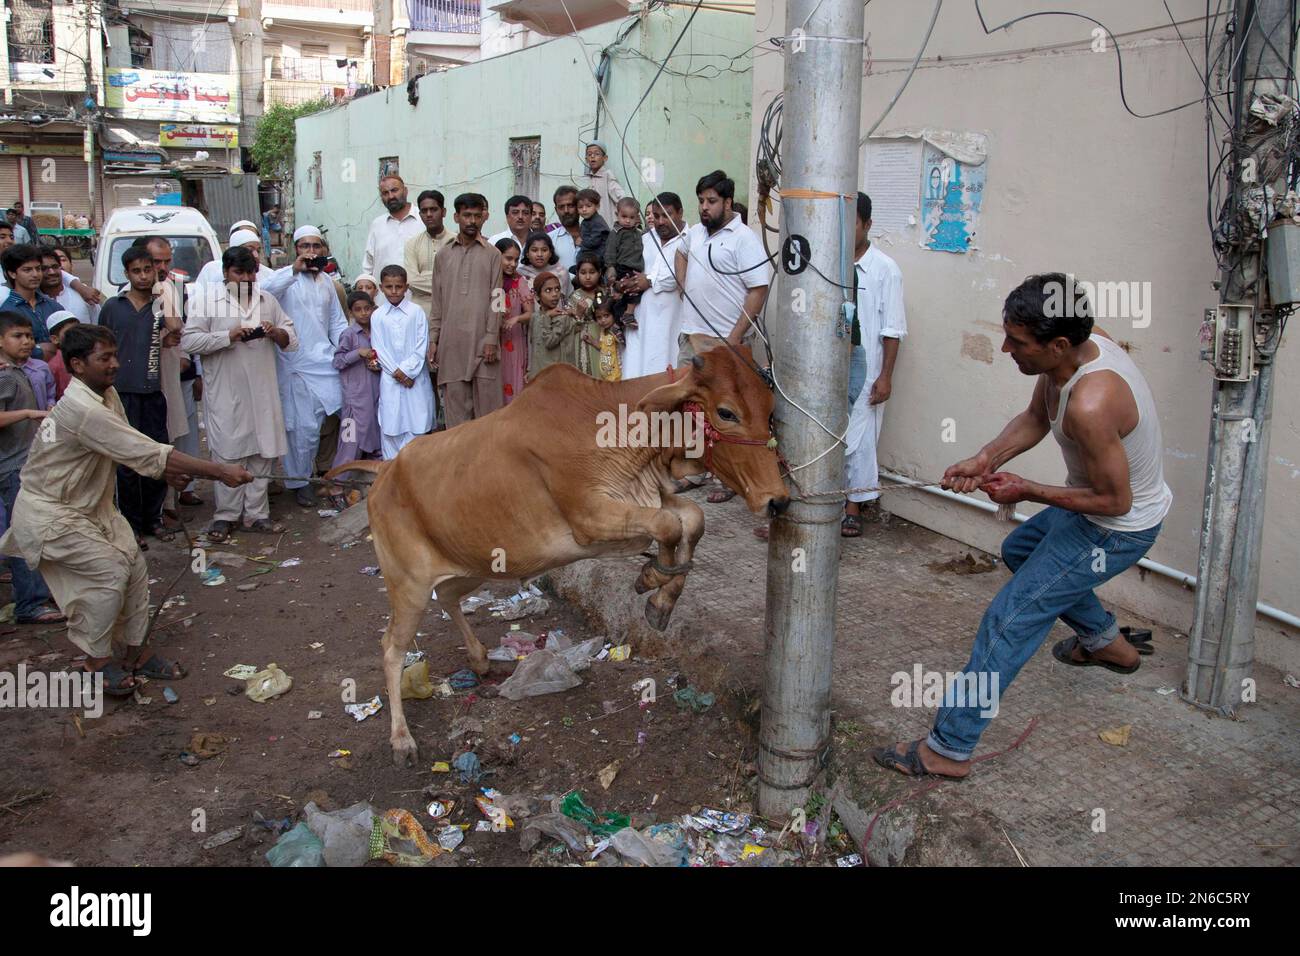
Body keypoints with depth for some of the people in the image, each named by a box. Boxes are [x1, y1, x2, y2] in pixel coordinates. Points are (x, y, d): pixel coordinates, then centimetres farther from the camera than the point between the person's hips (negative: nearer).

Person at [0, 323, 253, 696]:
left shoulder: (108, 395, -1)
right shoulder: (81, 409, -31)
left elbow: (130, 450, 8)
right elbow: (149, 453, -35)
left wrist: (164, 470, -13)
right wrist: (219, 472, -35)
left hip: (89, 504, 9)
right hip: (49, 512, -9)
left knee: (135, 565, 3)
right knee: (111, 571, -13)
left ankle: (136, 652, 16)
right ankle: (98, 661, 5)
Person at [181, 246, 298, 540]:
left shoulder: (267, 299, 13)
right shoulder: (206, 298, 1)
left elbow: (291, 340, 14)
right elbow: (188, 340, -8)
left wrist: (275, 333, -8)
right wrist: (228, 336, -18)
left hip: (262, 391, 4)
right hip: (225, 392, -4)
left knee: (262, 453, 6)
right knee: (228, 454, -1)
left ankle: (256, 513, 16)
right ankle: (225, 515, 10)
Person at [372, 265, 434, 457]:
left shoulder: (416, 312, 0)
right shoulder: (377, 316, 3)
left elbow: (422, 345, -4)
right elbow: (379, 349, 0)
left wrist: (407, 370, -11)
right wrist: (397, 373, -9)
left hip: (416, 377, -1)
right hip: (390, 378, 1)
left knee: (417, 424, 0)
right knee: (391, 425, 2)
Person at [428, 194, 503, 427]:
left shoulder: (492, 254, 4)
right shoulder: (443, 256, 12)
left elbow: (496, 300, -1)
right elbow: (437, 302, 13)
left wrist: (492, 338, -8)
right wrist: (433, 339, 6)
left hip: (482, 340, -2)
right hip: (452, 340, 3)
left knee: (487, 399, -2)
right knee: (455, 402, 3)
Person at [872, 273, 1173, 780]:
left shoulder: (1090, 405, -38)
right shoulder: (1081, 344, -10)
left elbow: (1115, 499, -28)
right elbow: (1034, 419, 4)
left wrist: (1026, 490, -19)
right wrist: (987, 458, -11)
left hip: (1118, 528, -10)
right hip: (1096, 501, 10)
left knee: (1008, 620, -10)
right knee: (1019, 550, 32)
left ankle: (948, 749, -2)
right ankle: (1107, 642, 48)